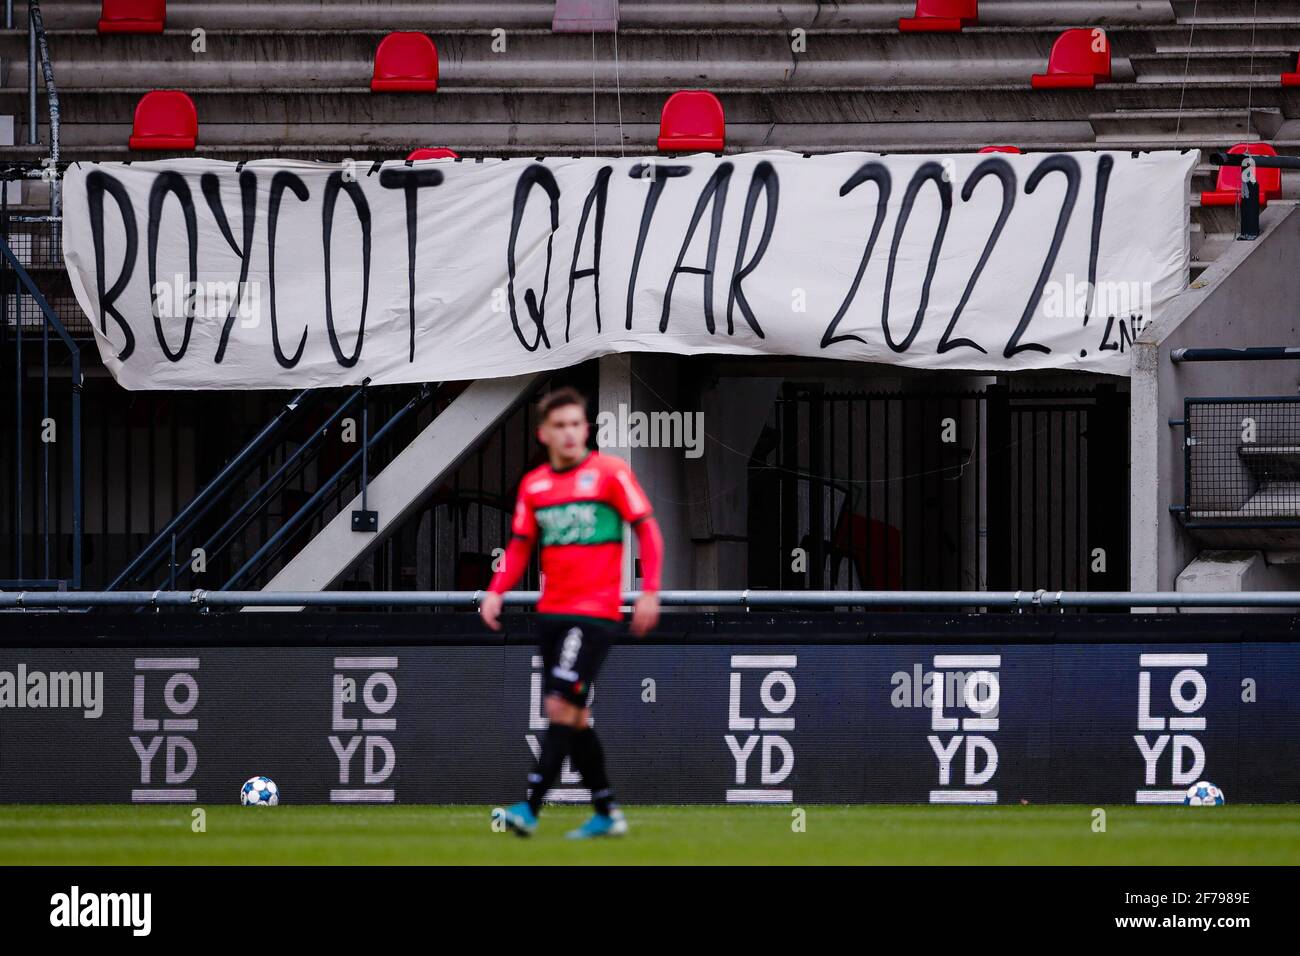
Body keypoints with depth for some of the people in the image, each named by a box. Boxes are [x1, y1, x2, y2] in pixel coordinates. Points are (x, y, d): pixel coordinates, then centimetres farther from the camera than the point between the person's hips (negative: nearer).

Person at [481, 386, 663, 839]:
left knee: (562, 705, -16)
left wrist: (649, 590, -13)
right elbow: (520, 546, 14)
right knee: (574, 715, 9)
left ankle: (530, 808, -20)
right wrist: (496, 592, -2)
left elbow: (648, 530, -4)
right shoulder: (533, 485, 10)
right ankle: (607, 814, 19)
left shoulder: (609, 472, -5)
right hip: (552, 612, 6)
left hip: (595, 611, -6)